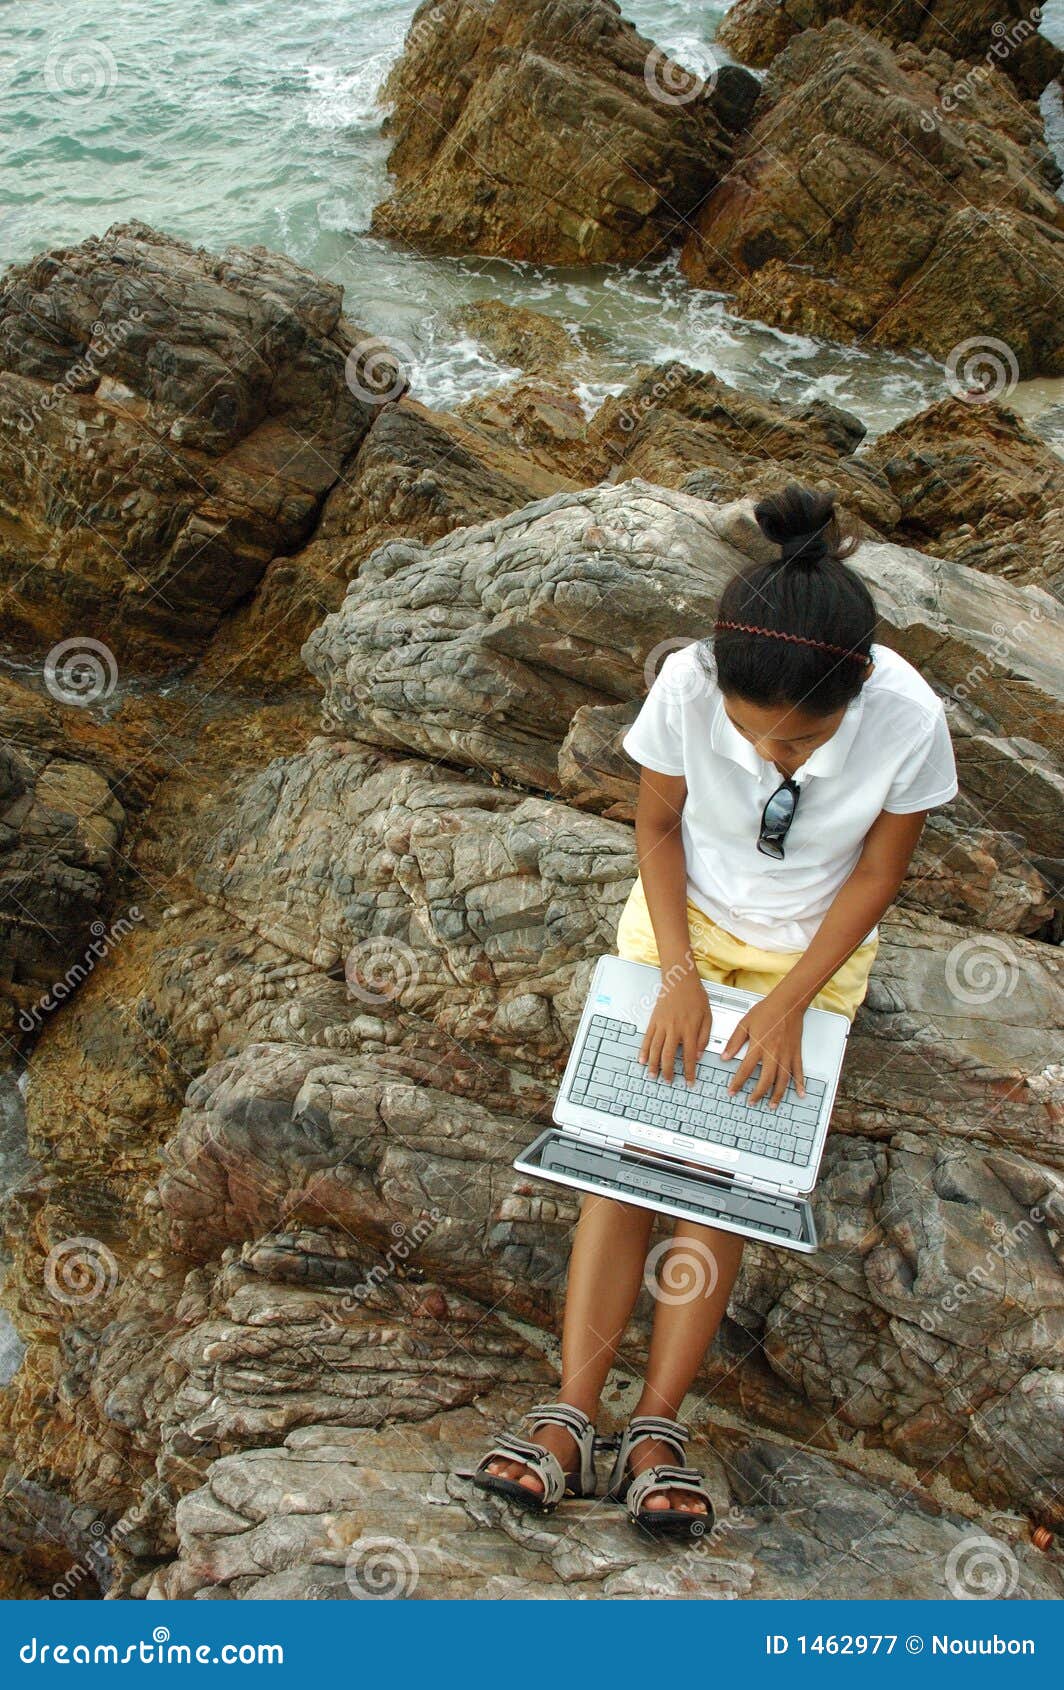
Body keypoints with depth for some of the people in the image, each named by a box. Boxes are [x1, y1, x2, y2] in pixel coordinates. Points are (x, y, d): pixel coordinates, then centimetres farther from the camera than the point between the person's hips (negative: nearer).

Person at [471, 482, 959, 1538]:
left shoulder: (908, 720, -27)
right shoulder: (689, 682, -26)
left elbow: (877, 875, -12)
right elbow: (657, 823, -9)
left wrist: (788, 1003, -18)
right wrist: (679, 975, -19)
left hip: (813, 943, -1)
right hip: (684, 911, 1)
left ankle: (657, 1426, -9)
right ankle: (571, 1417, -12)